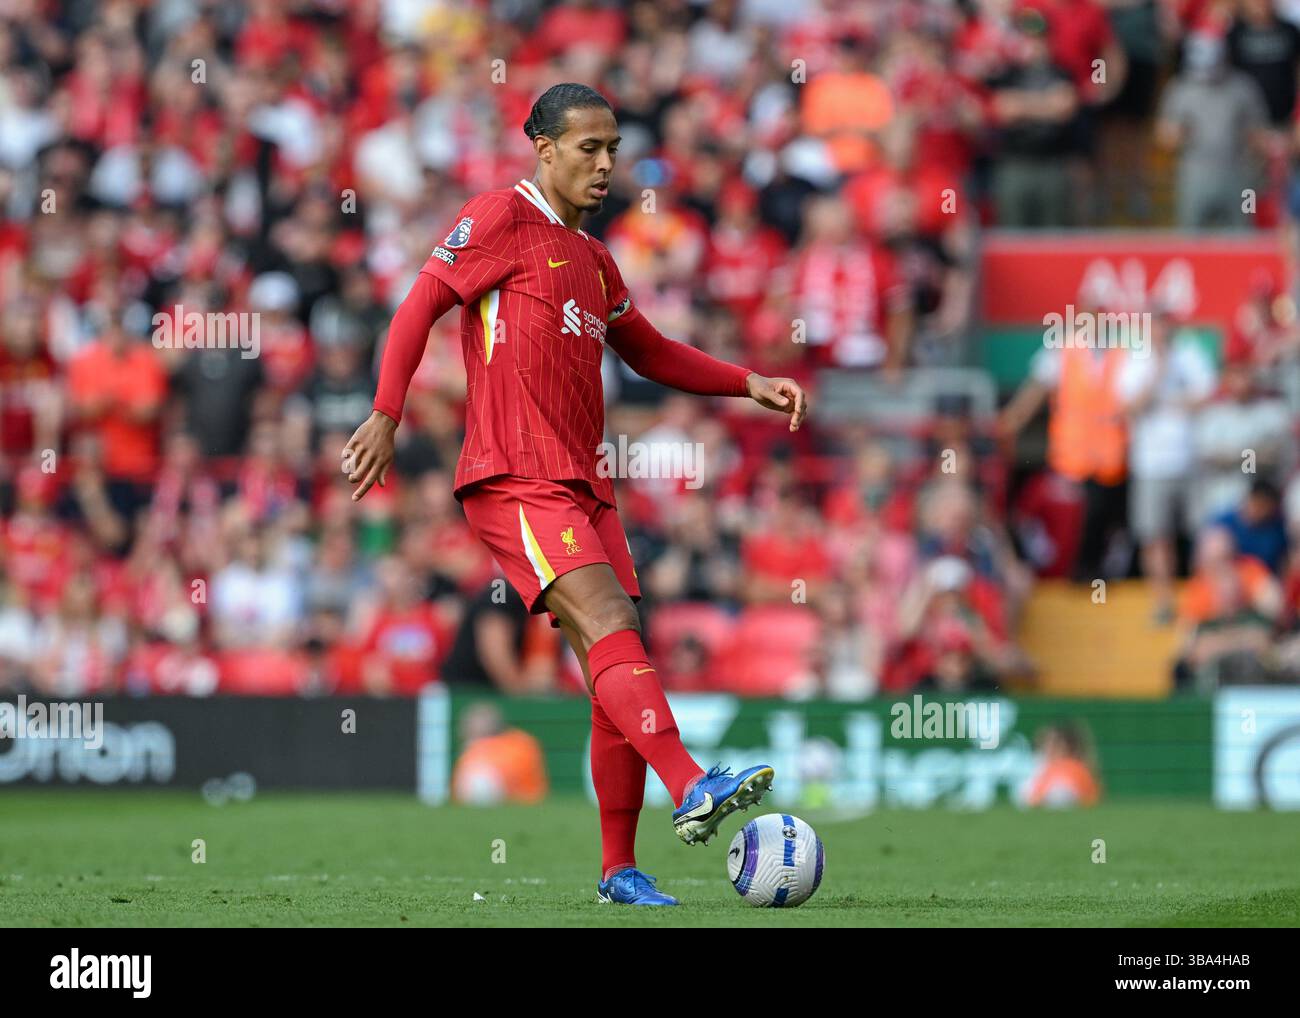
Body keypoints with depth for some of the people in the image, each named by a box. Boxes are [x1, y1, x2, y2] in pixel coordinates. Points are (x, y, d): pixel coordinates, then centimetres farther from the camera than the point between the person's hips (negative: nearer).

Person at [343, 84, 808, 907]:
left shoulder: (592, 258, 24)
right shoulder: (502, 218, 0)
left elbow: (650, 353, 33)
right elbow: (423, 303, -6)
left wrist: (752, 385, 23)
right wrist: (387, 415, -16)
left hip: (583, 484, 8)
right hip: (515, 482, -8)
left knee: (619, 666, 2)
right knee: (608, 623, -25)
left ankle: (621, 870, 7)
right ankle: (692, 790, -40)